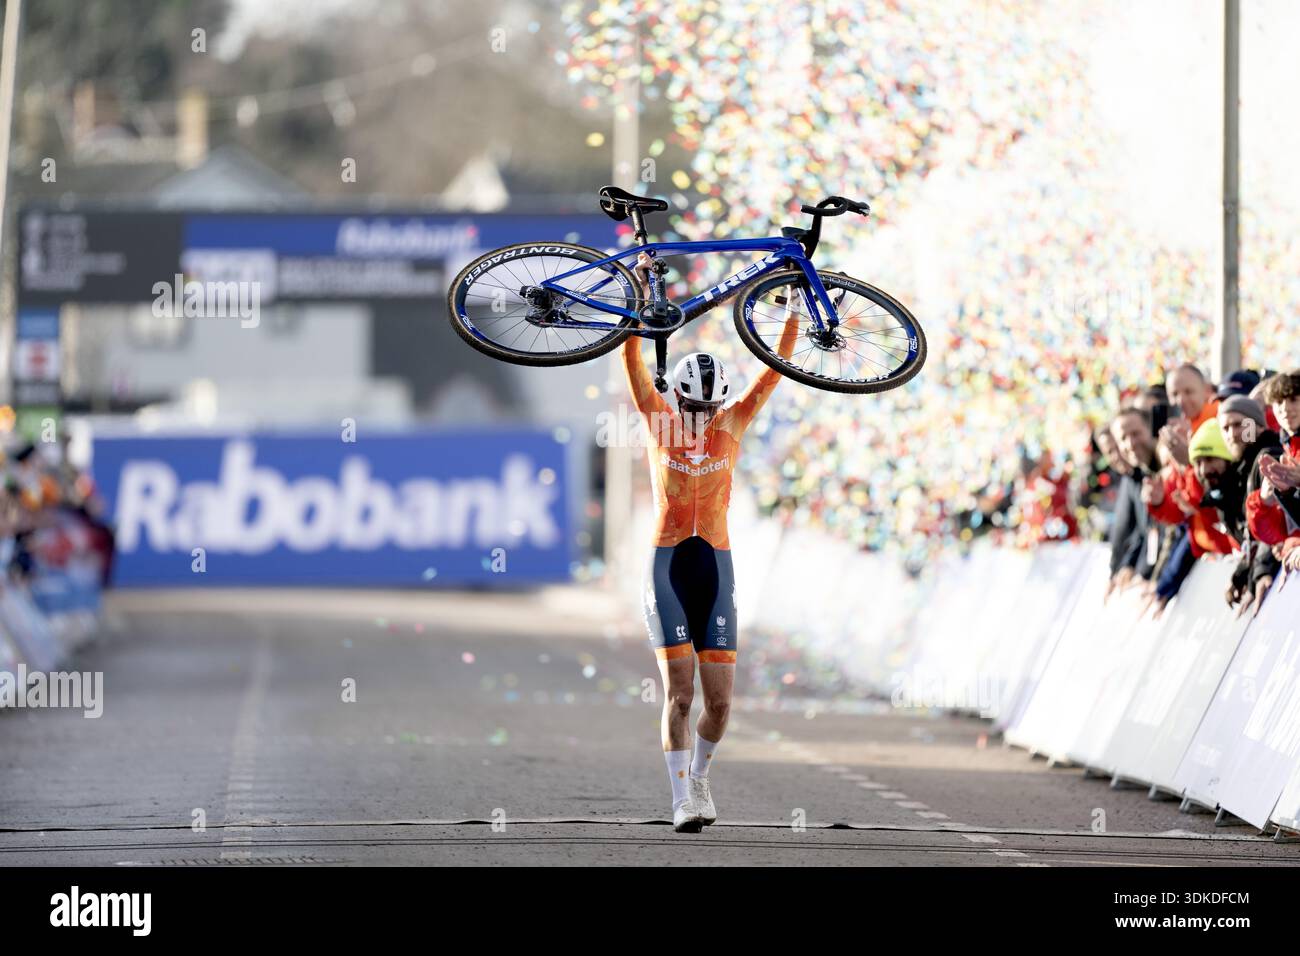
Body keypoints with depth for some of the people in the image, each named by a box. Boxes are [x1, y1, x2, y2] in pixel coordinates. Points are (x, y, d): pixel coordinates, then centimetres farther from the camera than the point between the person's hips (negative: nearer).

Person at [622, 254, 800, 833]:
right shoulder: (660, 423, 1)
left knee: (720, 701, -1)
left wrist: (794, 304, -2)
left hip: (716, 568, 2)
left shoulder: (733, 423, 6)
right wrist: (640, 292, -14)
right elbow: (632, 359, -6)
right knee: (679, 694, -10)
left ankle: (699, 777, 26)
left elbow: (775, 367, 5)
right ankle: (683, 803, -5)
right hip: (667, 567, -2)